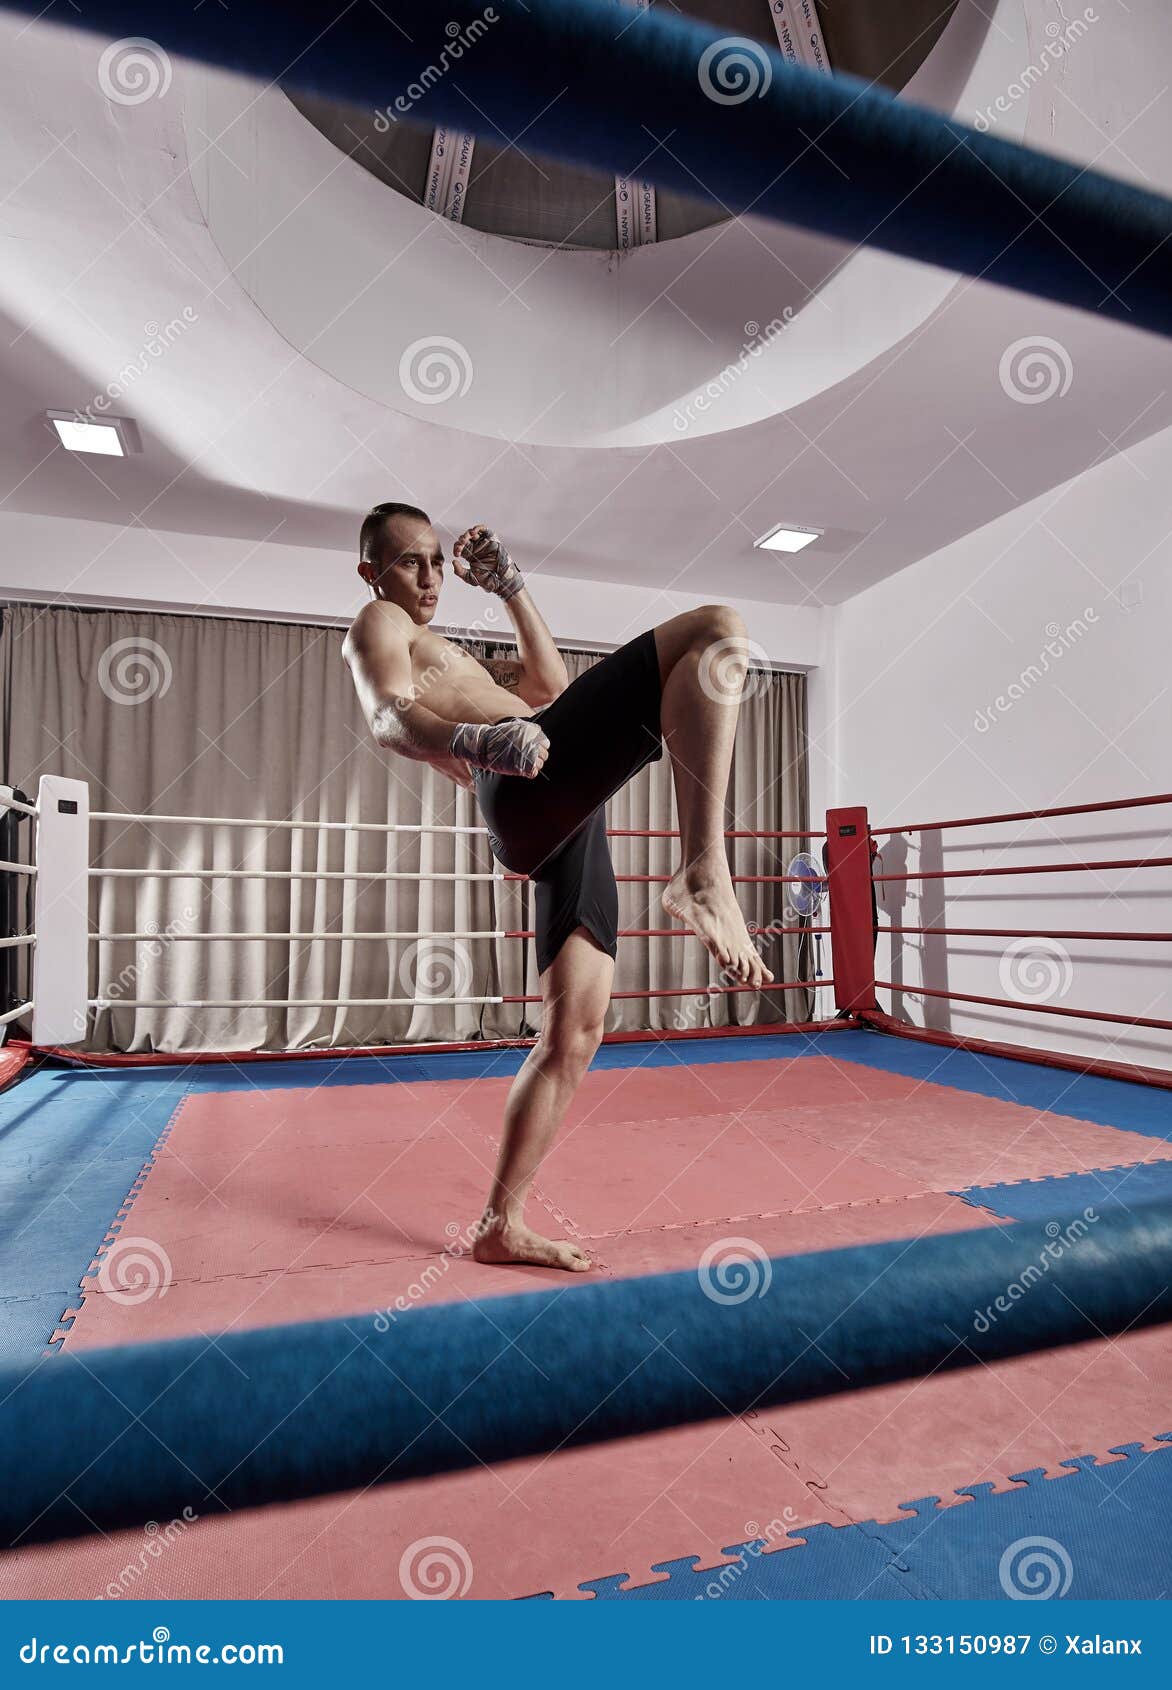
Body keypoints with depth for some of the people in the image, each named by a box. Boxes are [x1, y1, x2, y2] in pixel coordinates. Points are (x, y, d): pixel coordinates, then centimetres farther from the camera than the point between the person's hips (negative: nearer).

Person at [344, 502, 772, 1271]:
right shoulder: (378, 625, 13)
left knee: (576, 1035, 7)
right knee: (718, 626, -18)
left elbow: (549, 683, 35)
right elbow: (392, 717, -11)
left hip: (559, 825, 9)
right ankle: (706, 874, -34)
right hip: (532, 786, -9)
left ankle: (501, 1227, 14)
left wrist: (508, 584, 30)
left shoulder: (443, 656, 40)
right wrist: (482, 740, -32)